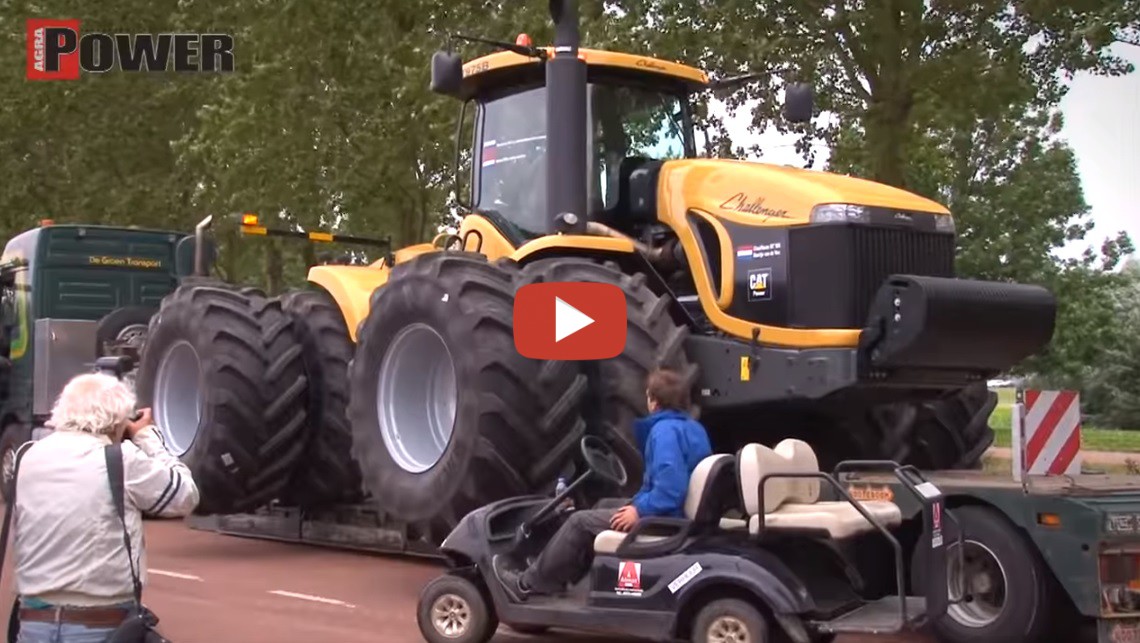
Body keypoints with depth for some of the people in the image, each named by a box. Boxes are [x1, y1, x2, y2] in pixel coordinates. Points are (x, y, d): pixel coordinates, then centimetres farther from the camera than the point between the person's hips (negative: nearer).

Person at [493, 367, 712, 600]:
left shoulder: (665, 430, -19)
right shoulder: (694, 428, 12)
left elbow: (670, 486, -31)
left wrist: (640, 511, -21)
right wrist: (639, 504, 10)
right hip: (681, 513, 10)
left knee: (581, 521, -2)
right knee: (602, 507, 22)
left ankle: (527, 583, 7)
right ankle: (551, 572, 24)